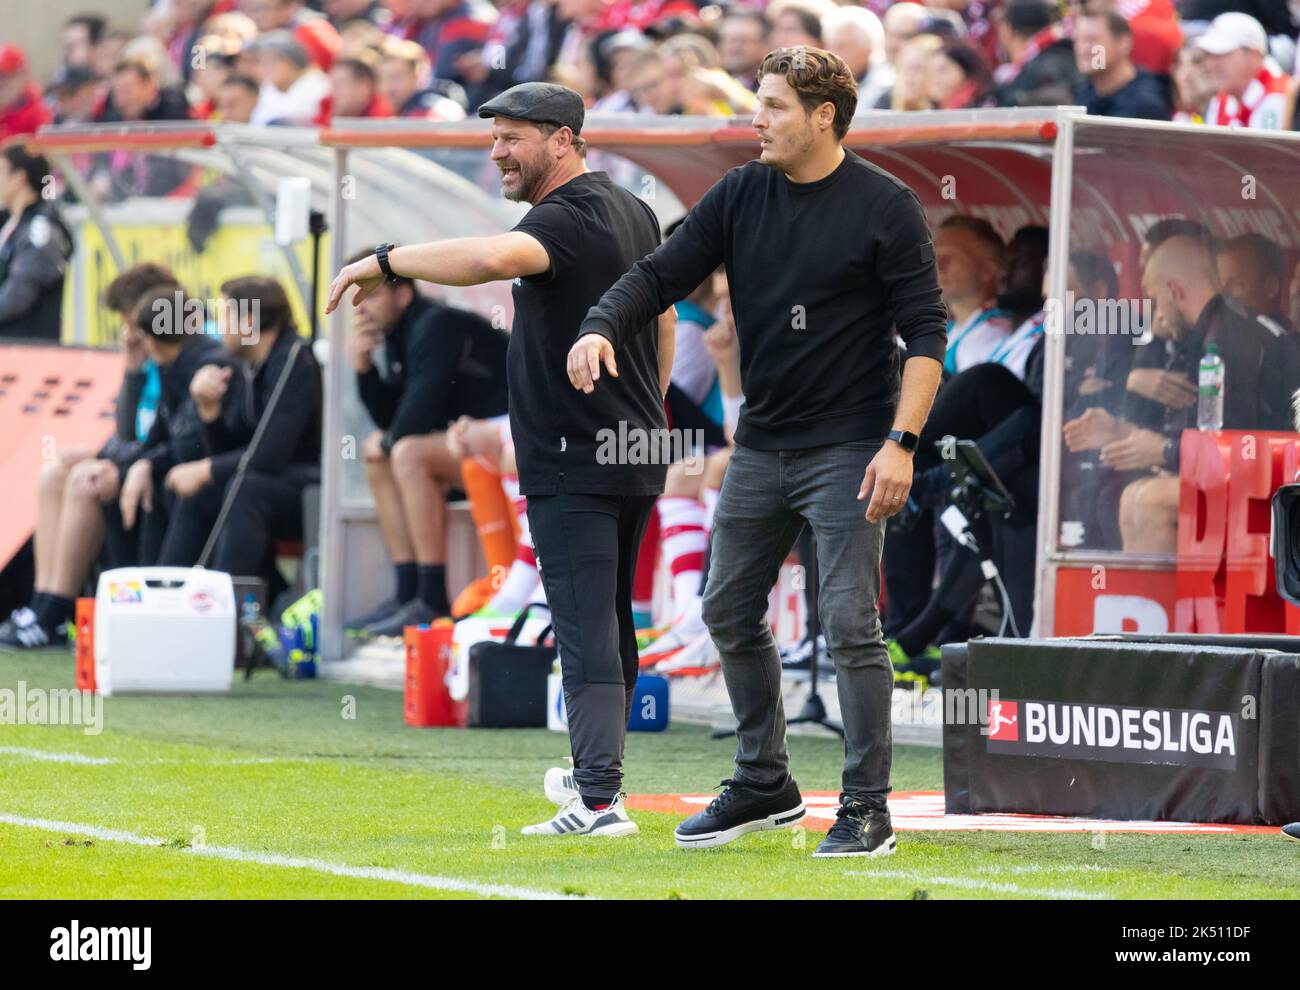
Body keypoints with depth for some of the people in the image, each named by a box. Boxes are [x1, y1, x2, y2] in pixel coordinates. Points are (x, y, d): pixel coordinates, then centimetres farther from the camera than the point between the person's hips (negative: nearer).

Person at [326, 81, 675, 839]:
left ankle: (600, 799, -16)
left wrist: (386, 262, -32)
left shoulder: (568, 219, -18)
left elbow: (496, 256, -39)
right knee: (612, 621, 19)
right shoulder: (635, 213, 14)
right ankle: (598, 772, 31)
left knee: (586, 629, -11)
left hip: (575, 463, -10)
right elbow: (661, 316, 25)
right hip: (636, 455, 10)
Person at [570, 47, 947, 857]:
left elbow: (926, 331, -10)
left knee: (851, 623, -10)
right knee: (730, 611, 12)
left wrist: (902, 441, -19)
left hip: (848, 450, -6)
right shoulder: (740, 197, 5)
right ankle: (765, 787, 26)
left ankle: (867, 807, -2)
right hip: (761, 446, 6)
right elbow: (662, 274, 1)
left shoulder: (885, 207, -9)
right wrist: (602, 329, -19)